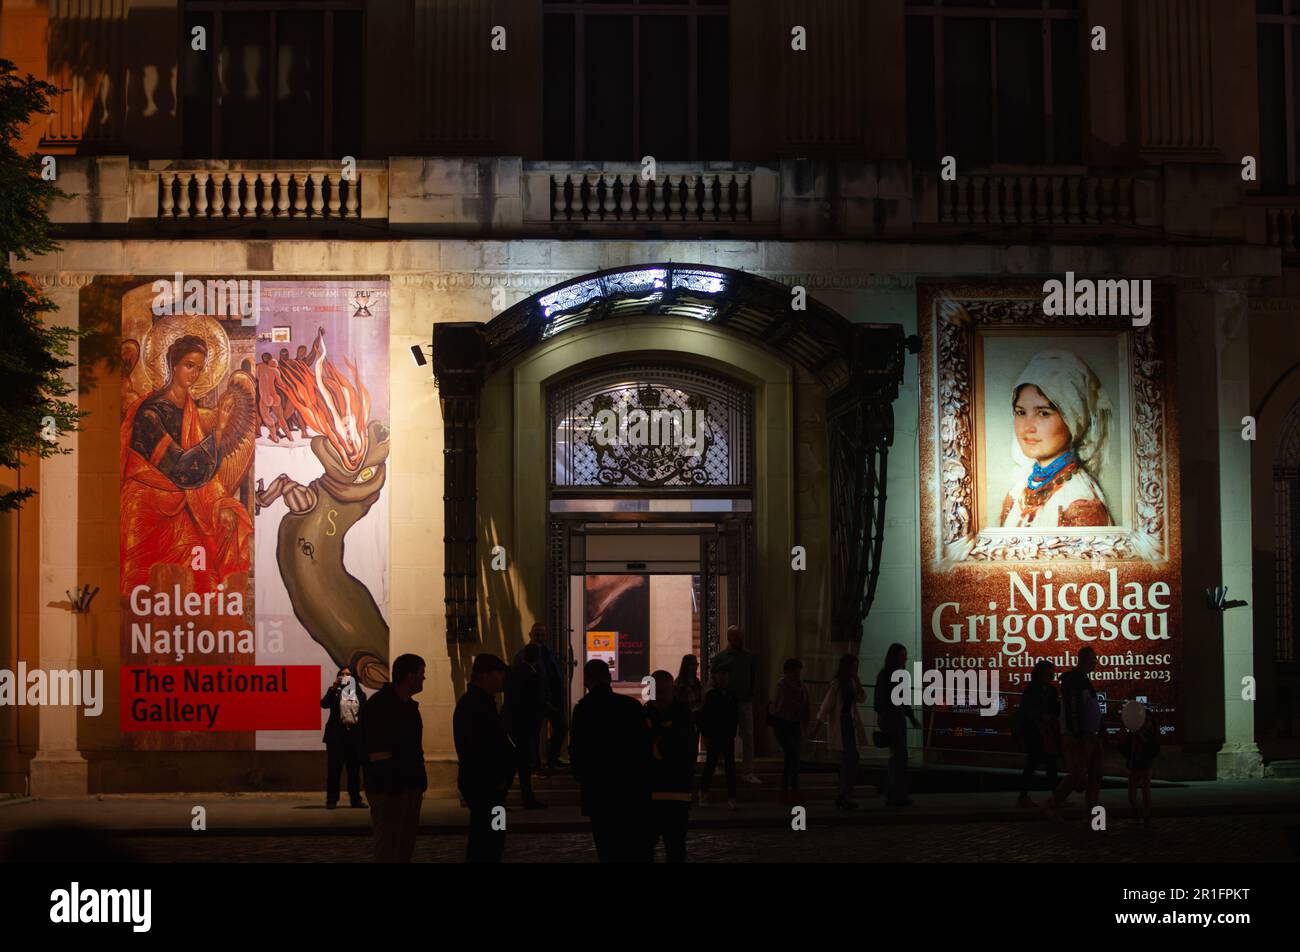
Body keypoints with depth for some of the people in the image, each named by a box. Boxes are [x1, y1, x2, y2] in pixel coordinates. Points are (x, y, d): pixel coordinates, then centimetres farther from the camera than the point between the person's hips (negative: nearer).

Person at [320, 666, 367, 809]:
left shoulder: (360, 694, 11)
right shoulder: (335, 692, 6)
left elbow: (364, 714, 8)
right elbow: (324, 704, -12)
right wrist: (333, 687, -18)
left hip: (355, 734, 2)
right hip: (337, 734, -2)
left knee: (354, 768, 5)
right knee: (334, 767, -1)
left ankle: (355, 798, 12)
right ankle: (331, 799, 2)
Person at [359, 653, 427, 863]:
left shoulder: (409, 705, 14)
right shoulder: (379, 705, -14)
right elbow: (378, 755, -20)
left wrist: (420, 783, 15)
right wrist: (391, 790, -23)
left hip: (411, 788, 9)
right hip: (389, 791, -9)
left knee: (406, 847, 12)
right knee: (388, 851, -7)